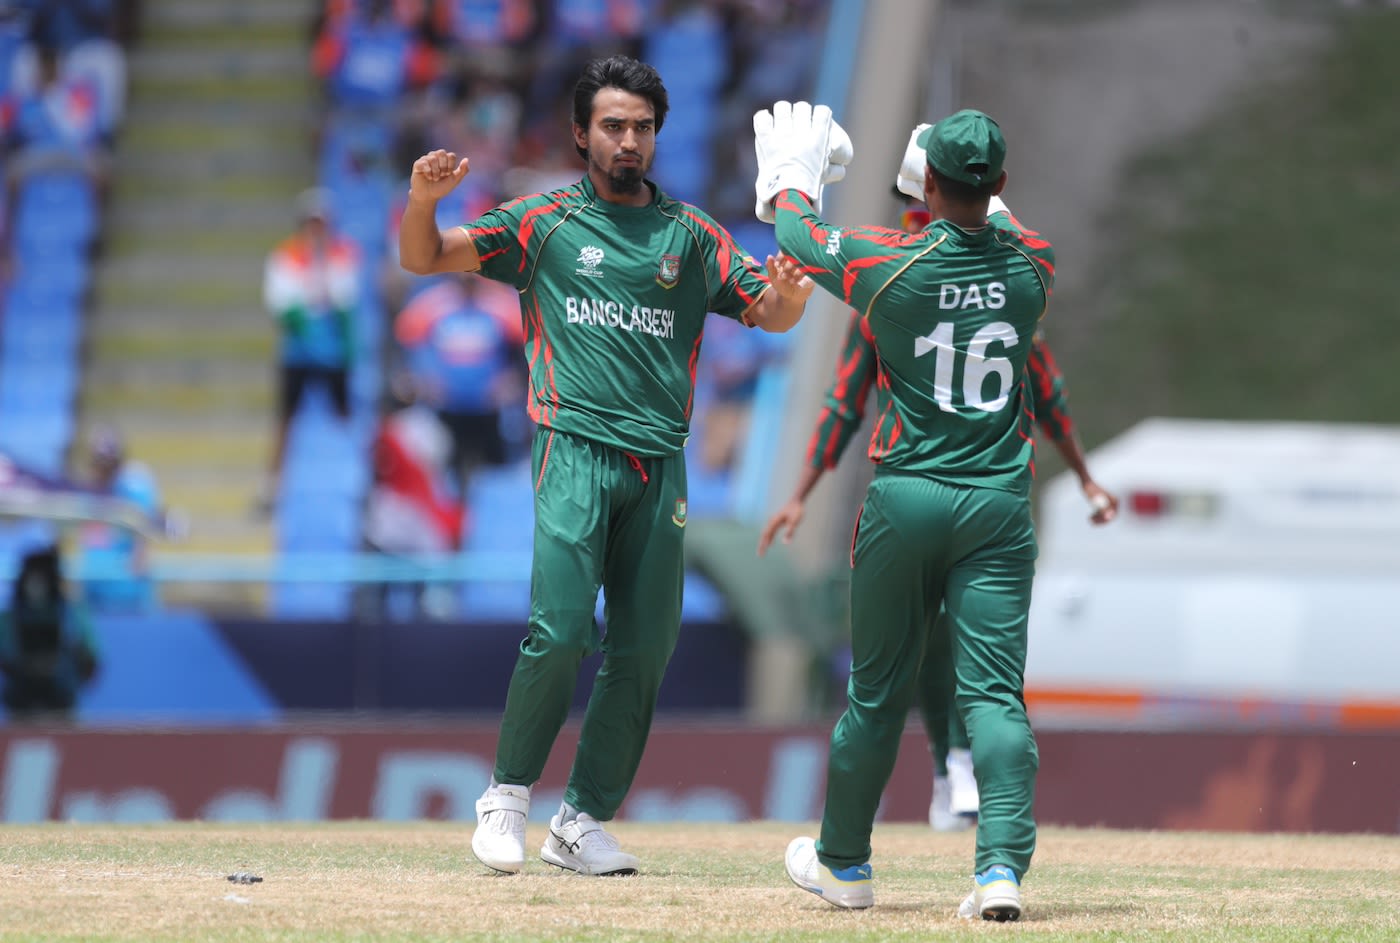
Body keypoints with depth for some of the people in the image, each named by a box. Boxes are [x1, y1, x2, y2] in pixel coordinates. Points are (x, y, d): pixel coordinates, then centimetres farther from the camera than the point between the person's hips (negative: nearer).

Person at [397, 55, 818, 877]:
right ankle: (509, 795, 0)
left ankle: (585, 822, 10)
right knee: (560, 630, -16)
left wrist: (786, 299, -15)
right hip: (575, 448, -3)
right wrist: (424, 199, -16)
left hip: (660, 466, 3)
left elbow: (766, 313, 10)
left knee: (644, 653, 1)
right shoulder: (544, 222, 9)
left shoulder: (691, 233, 15)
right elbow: (425, 258, 6)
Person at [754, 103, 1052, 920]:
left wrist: (789, 182, 33)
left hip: (905, 502, -1)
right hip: (999, 507, 1)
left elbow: (799, 236, 11)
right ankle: (1004, 867, -19)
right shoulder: (1030, 266, -2)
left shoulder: (889, 264, -9)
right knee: (995, 693, -4)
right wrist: (969, 191, 44)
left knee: (877, 692, 12)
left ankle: (844, 862, 27)